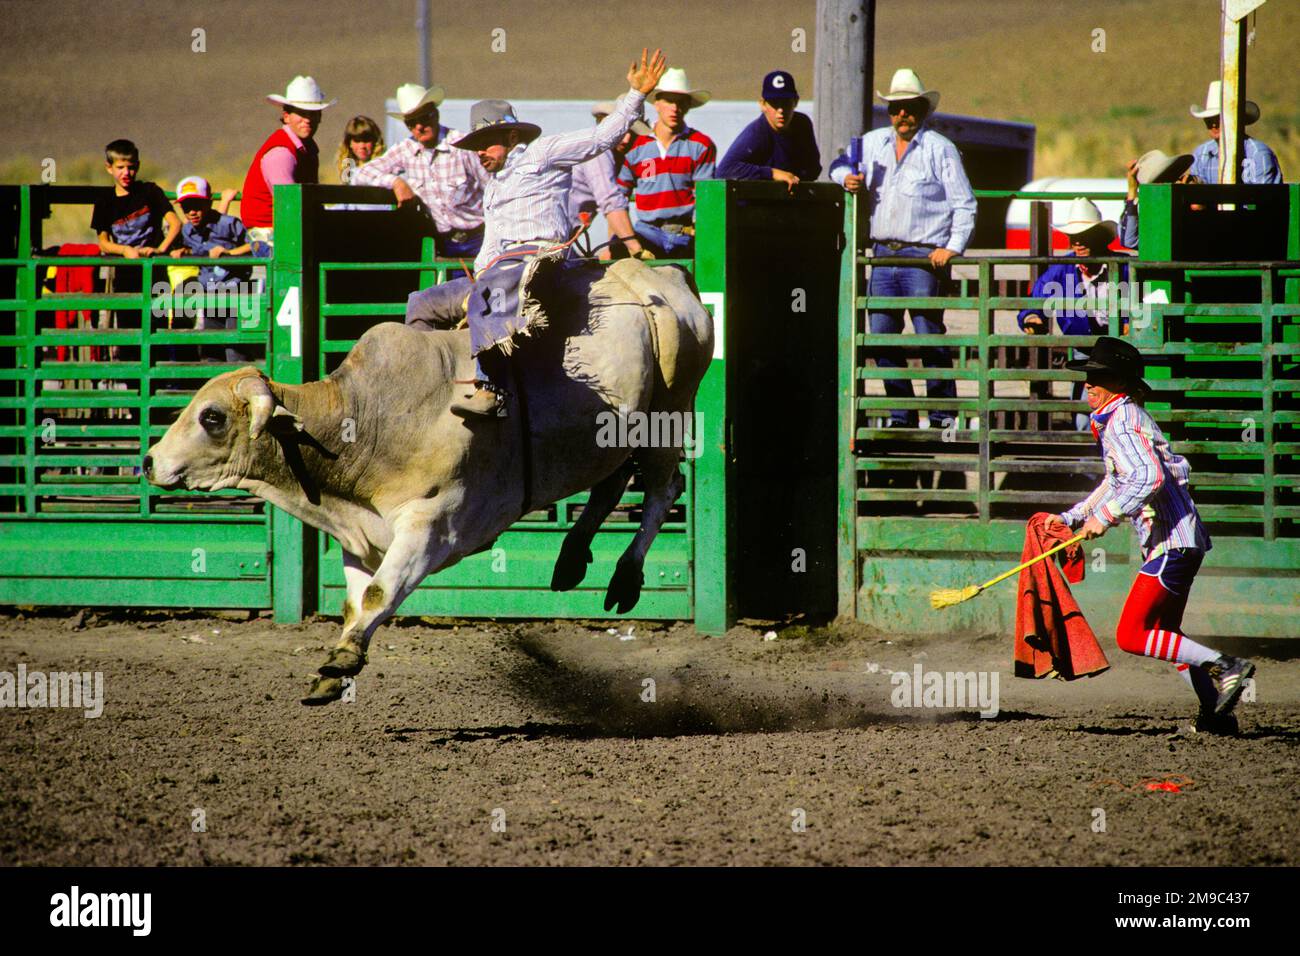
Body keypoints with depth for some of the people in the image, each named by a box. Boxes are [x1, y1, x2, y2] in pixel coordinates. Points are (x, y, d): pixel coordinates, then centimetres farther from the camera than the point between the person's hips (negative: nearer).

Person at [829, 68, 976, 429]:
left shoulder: (940, 149, 1)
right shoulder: (874, 143, 14)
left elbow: (964, 205, 0)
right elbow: (840, 164, 29)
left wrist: (952, 247, -11)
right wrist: (847, 177, 4)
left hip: (924, 256, -5)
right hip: (883, 255, 5)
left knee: (930, 337, -8)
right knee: (881, 336, 2)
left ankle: (943, 415, -3)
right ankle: (901, 415, 9)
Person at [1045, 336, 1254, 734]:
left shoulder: (1122, 421, -13)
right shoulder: (1114, 421, 18)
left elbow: (1148, 476, -29)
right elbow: (1115, 484, 30)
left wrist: (1104, 516, -27)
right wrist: (1070, 518, 30)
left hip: (1172, 543, -11)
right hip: (1178, 540, 11)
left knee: (1132, 635, -12)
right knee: (1165, 634, 20)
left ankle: (1226, 667, -14)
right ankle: (1216, 712, 21)